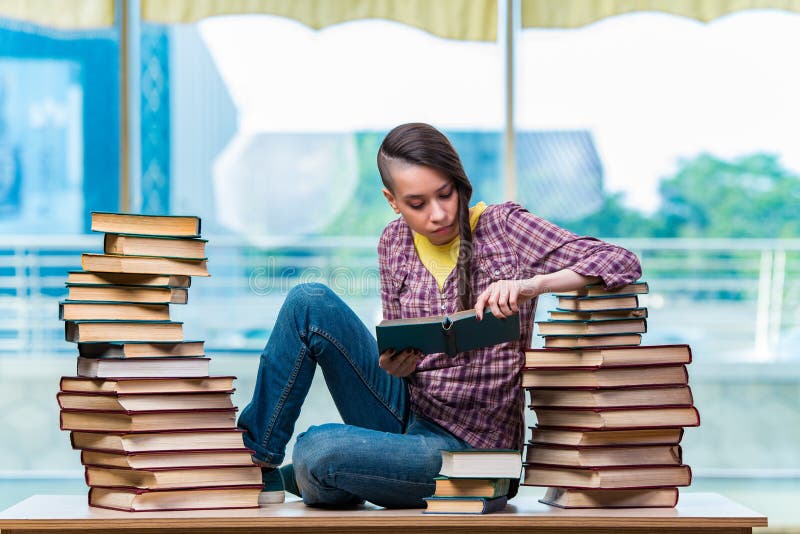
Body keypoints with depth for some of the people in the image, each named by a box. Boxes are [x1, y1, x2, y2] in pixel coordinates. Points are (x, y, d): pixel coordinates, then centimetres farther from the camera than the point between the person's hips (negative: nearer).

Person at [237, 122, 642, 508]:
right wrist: (394, 364, -13)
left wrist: (532, 284, -35)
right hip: (406, 410, 5)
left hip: (466, 441, -5)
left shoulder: (503, 227, -10)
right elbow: (398, 354, 12)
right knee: (310, 302, -13)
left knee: (317, 450, -29)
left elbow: (623, 263, -18)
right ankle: (257, 460, -3)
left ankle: (308, 481, 10)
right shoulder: (395, 242, 3)